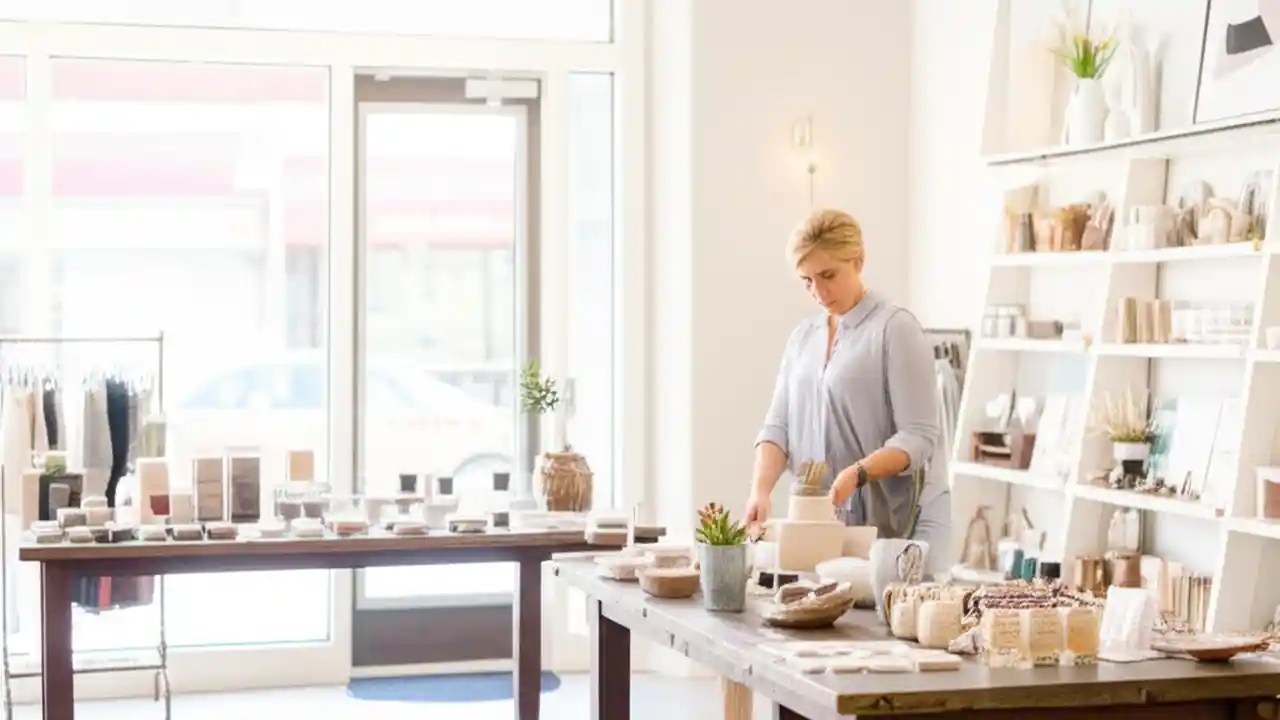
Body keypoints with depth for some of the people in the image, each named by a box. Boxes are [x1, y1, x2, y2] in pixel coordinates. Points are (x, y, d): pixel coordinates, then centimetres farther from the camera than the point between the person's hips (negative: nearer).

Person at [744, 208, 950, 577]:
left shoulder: (896, 328, -7)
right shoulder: (802, 337, 12)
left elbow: (918, 437, -13)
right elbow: (778, 426, 7)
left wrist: (857, 474, -28)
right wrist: (761, 488, -11)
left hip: (898, 522, -5)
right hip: (826, 522, 5)